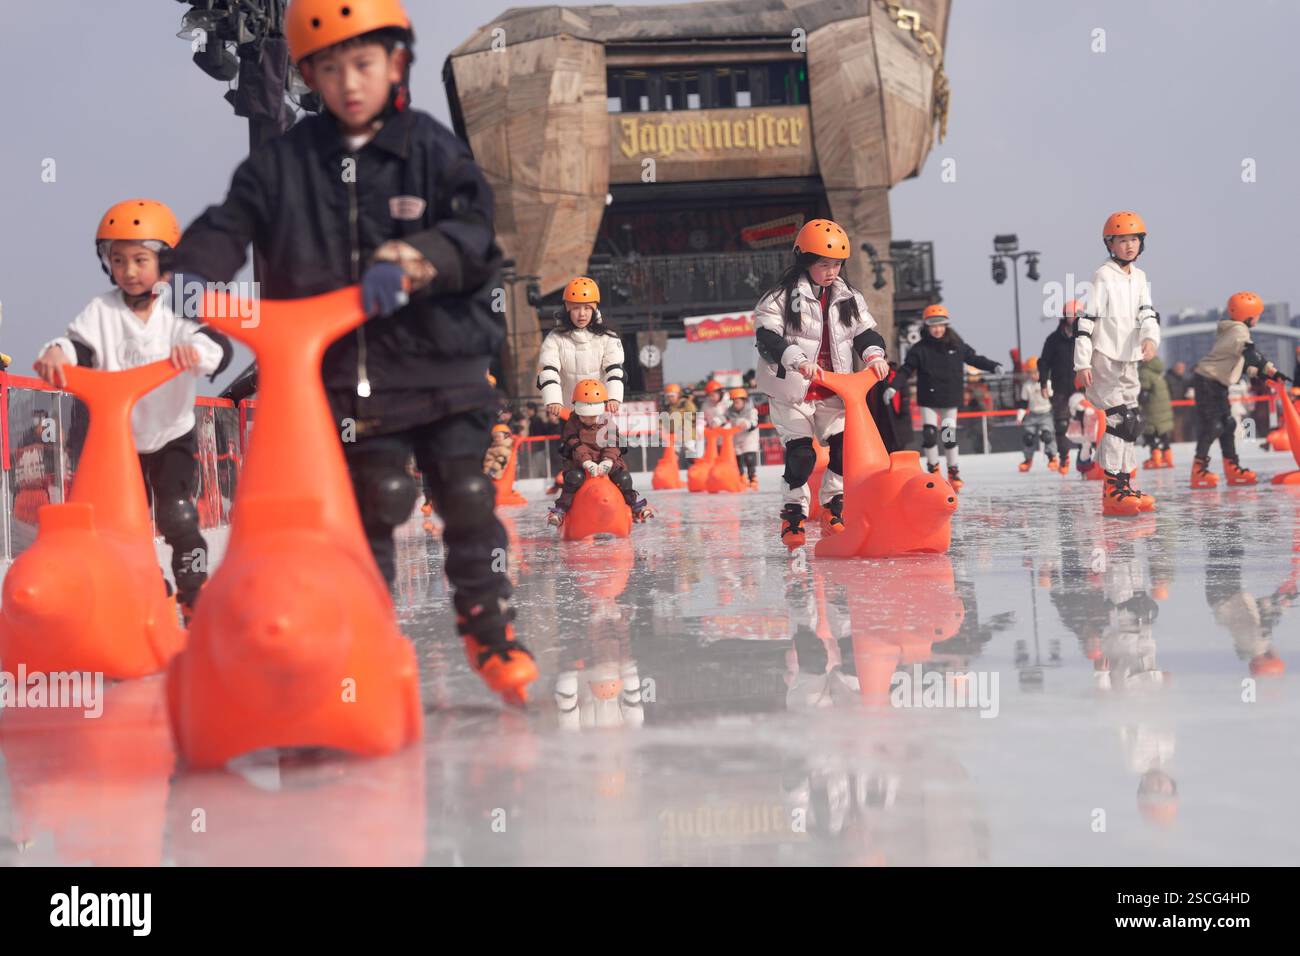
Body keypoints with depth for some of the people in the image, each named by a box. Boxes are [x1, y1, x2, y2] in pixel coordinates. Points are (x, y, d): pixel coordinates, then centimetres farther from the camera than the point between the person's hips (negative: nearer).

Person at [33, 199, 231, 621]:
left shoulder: (176, 313, -11)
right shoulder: (102, 310, -6)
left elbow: (218, 345, -26)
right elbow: (80, 344, -19)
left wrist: (196, 349, -48)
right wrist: (56, 353, -42)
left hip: (172, 436, -2)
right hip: (117, 439, 3)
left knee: (178, 518, -14)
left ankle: (195, 597, 3)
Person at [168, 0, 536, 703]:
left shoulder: (434, 148, -2)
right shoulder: (284, 162, 3)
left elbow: (476, 231, -14)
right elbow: (228, 225, -3)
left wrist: (413, 261, -32)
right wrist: (192, 276, -23)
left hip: (441, 362, -1)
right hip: (349, 375, 1)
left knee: (467, 499, 0)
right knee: (370, 505, 5)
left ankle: (489, 630, 17)